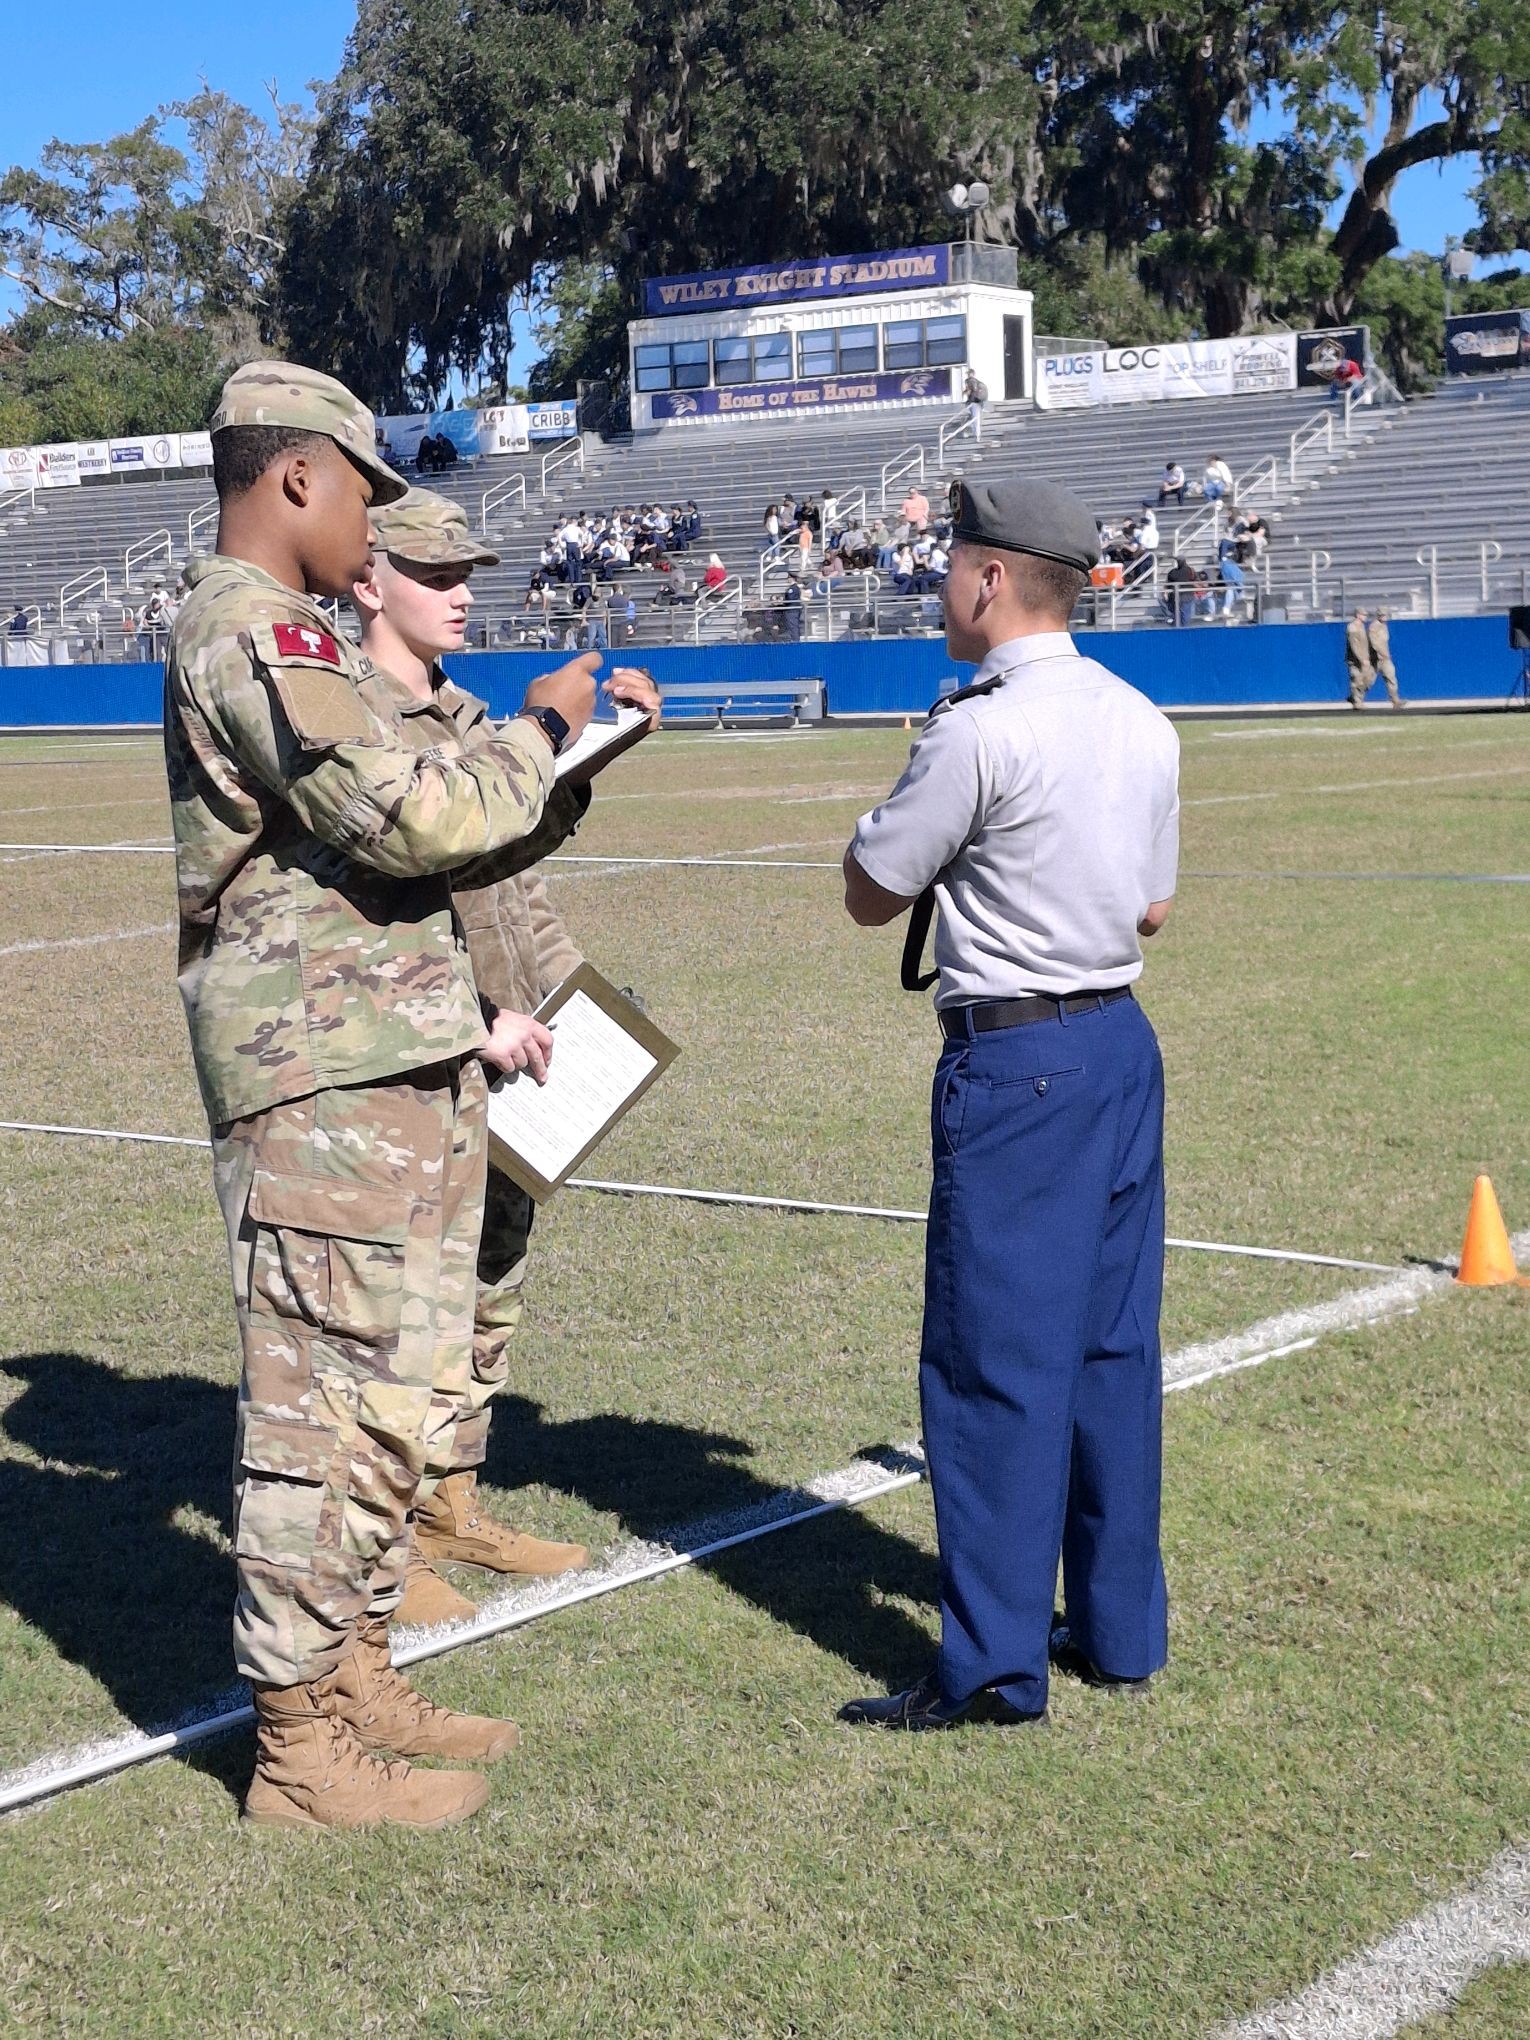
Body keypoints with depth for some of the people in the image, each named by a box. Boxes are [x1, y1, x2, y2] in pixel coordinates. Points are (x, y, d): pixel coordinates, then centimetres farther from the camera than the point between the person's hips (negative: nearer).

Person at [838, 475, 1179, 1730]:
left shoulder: (981, 731, -15)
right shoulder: (1144, 724, 10)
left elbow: (869, 895, -6)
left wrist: (912, 822, 10)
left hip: (1015, 1062, -8)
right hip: (1123, 1040, 8)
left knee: (998, 1357, -3)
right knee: (1112, 1345, 13)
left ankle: (996, 1666, 2)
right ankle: (1121, 1628, 22)